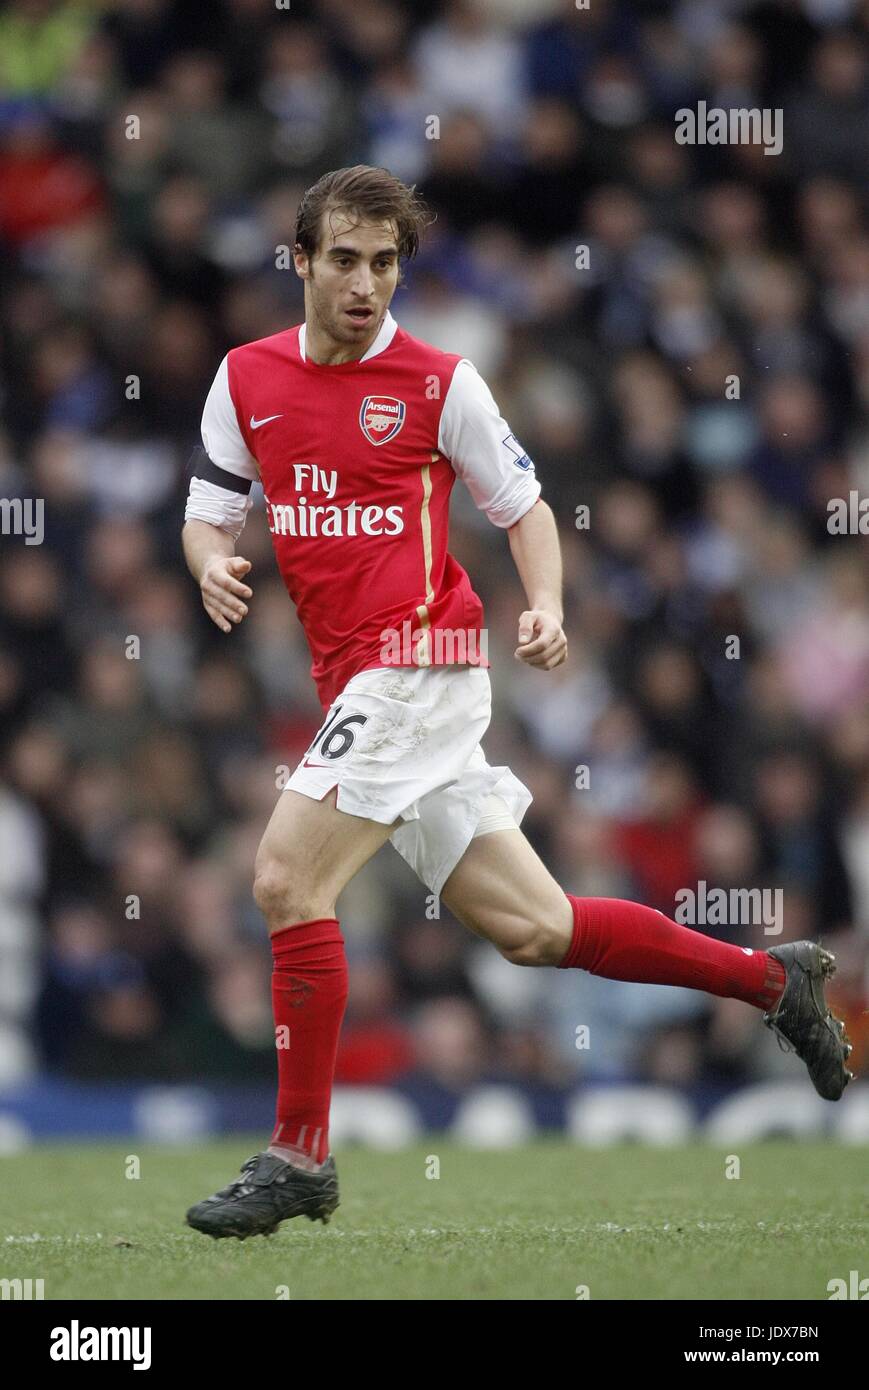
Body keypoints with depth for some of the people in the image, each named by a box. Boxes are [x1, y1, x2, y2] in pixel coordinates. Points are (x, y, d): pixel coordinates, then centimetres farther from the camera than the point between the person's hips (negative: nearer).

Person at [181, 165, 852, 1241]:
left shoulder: (440, 383, -2)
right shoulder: (247, 378, 11)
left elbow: (524, 506, 7)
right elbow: (207, 513, 16)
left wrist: (547, 607, -10)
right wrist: (211, 562, -6)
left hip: (417, 657, -6)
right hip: (353, 684, 6)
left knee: (287, 878, -17)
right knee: (529, 929, 8)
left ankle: (299, 1158, -7)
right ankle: (770, 979, 24)